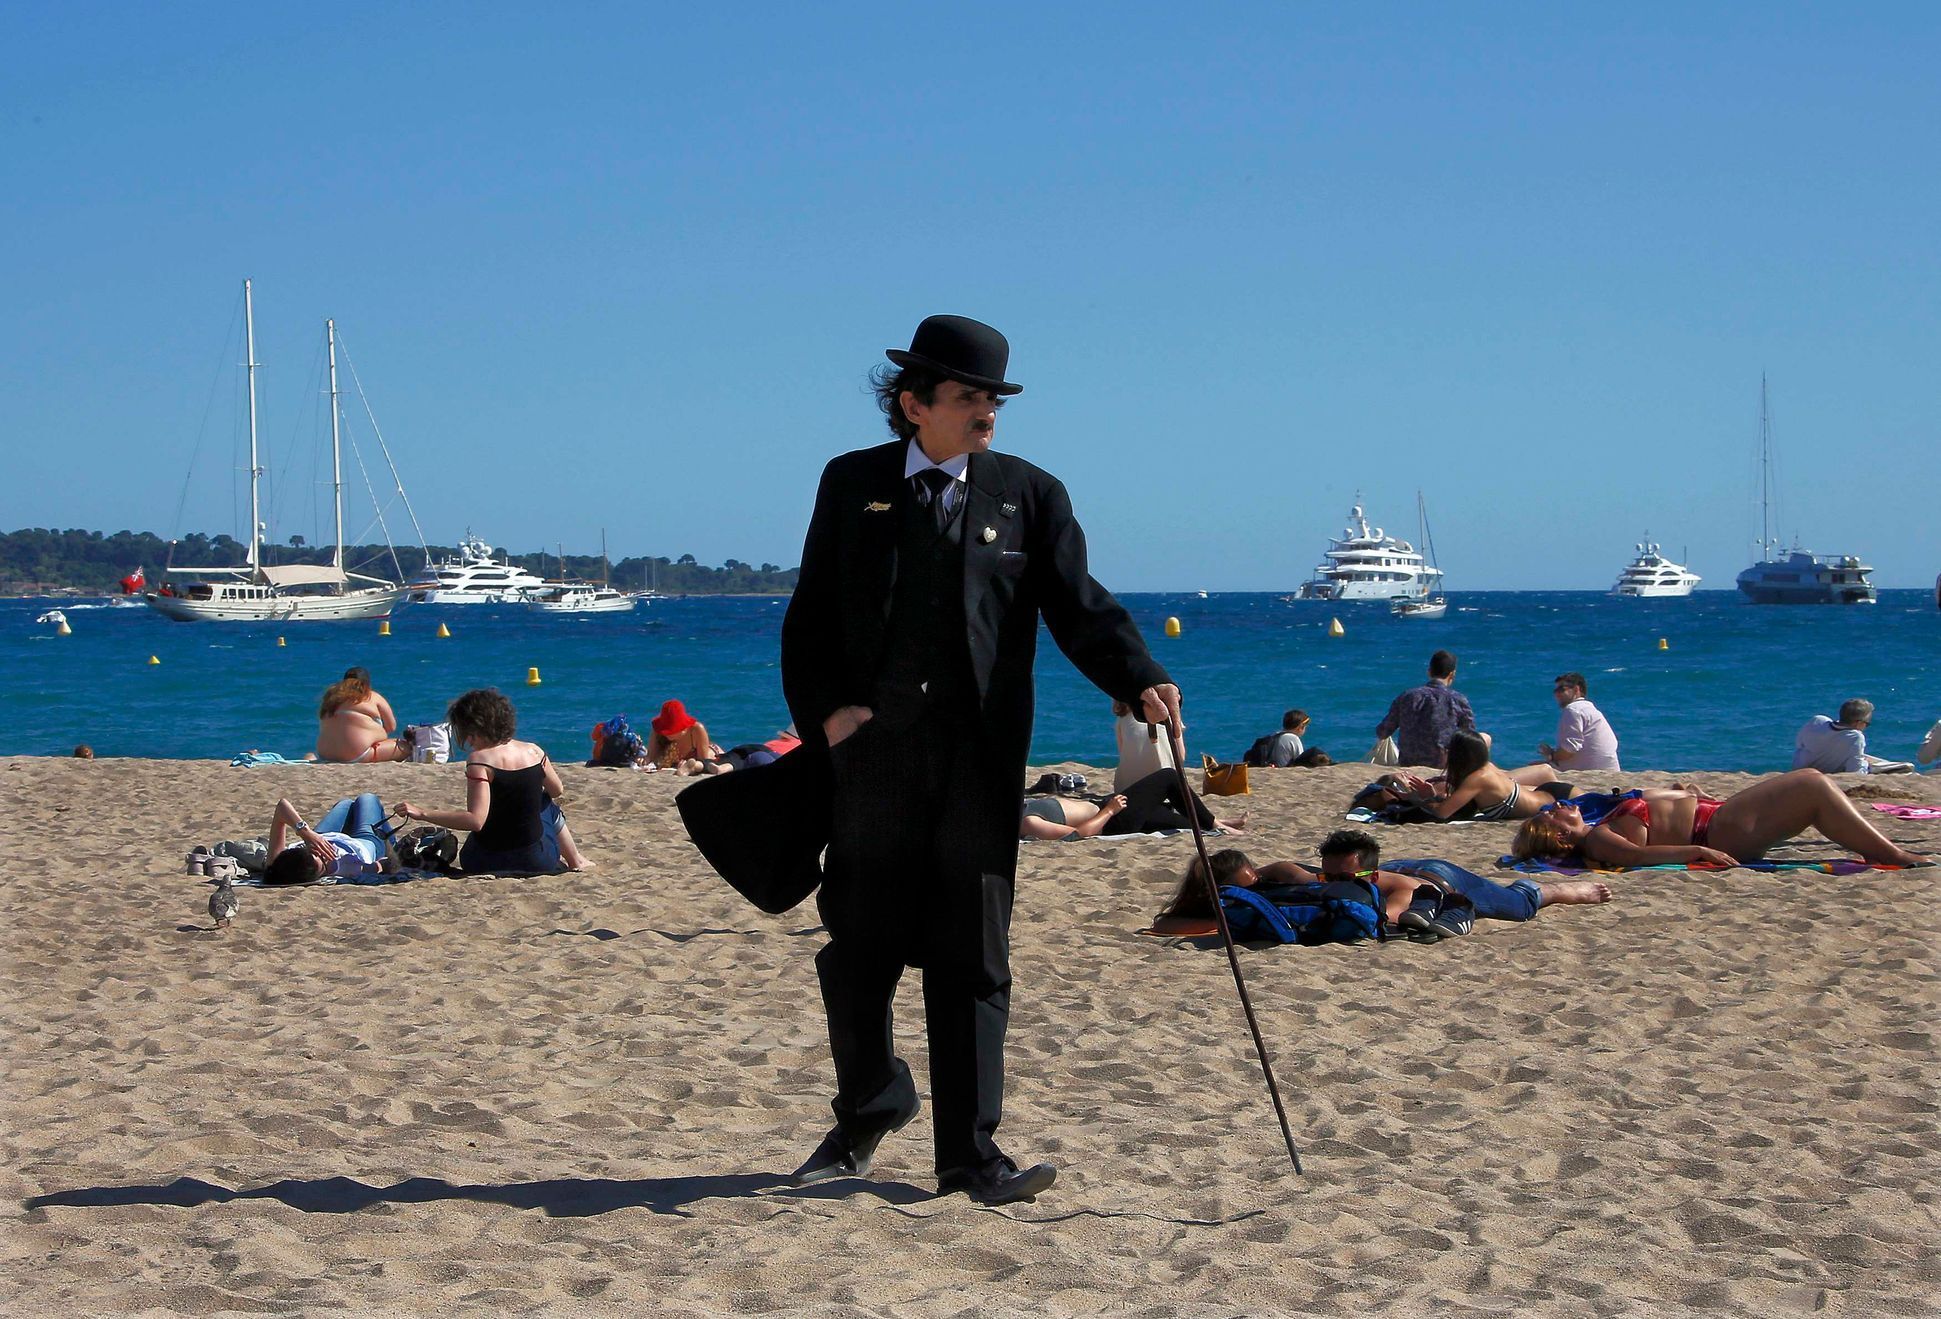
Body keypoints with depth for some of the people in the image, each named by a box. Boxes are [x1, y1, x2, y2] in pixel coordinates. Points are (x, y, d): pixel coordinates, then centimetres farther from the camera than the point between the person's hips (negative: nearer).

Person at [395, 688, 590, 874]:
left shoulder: (479, 761, -18)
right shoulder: (534, 752, -3)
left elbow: (475, 820, -27)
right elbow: (558, 792, 15)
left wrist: (422, 814, -26)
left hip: (487, 864, -4)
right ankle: (576, 861, 47)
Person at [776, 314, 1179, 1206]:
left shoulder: (1030, 495, 7)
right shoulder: (852, 484, 8)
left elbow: (1079, 606, -1)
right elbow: (810, 614, 9)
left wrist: (1141, 682, -18)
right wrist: (824, 708, -7)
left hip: (979, 762, 0)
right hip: (872, 751, 1)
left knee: (972, 961, 1)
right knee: (859, 949, 8)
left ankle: (969, 1153, 6)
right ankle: (867, 1110, 32)